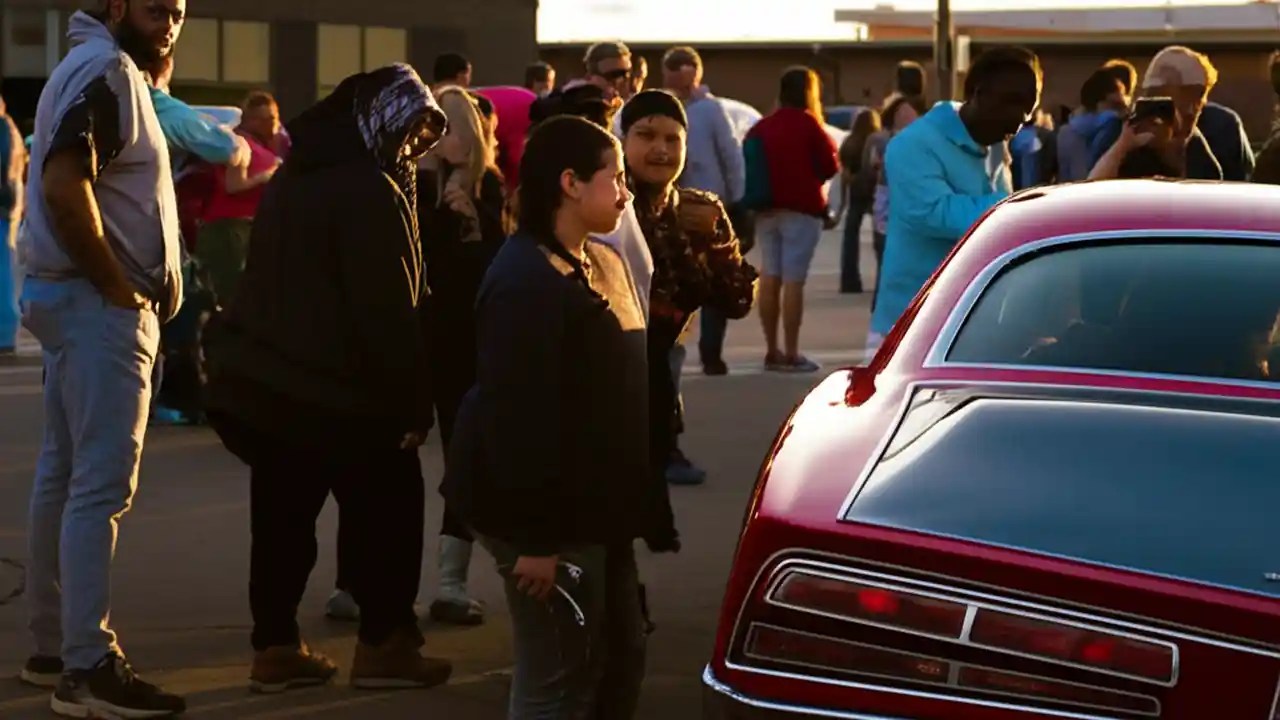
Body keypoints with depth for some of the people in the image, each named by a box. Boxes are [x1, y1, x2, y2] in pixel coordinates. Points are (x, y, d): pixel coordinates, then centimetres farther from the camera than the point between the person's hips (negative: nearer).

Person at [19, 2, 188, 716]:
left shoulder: (108, 69, 18)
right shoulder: (106, 70, -13)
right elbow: (64, 187, -26)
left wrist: (122, 286, 10)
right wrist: (119, 287, -18)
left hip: (85, 299, 11)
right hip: (102, 305, -11)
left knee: (65, 475, 13)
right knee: (102, 484, -11)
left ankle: (54, 646, 21)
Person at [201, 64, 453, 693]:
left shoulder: (300, 174, 15)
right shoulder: (370, 191, -15)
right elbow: (386, 308, -19)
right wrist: (414, 402, -14)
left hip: (263, 375, 8)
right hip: (332, 385, -8)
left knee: (282, 513, 11)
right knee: (388, 503, 5)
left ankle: (275, 646, 13)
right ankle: (383, 644, 7)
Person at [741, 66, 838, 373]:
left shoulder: (761, 128, 11)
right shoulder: (808, 124, -9)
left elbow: (751, 169, 14)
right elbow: (830, 166, -5)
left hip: (767, 210, 7)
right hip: (801, 210, -7)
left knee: (770, 278, 9)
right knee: (793, 280, -8)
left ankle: (772, 351, 13)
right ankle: (791, 354, -9)